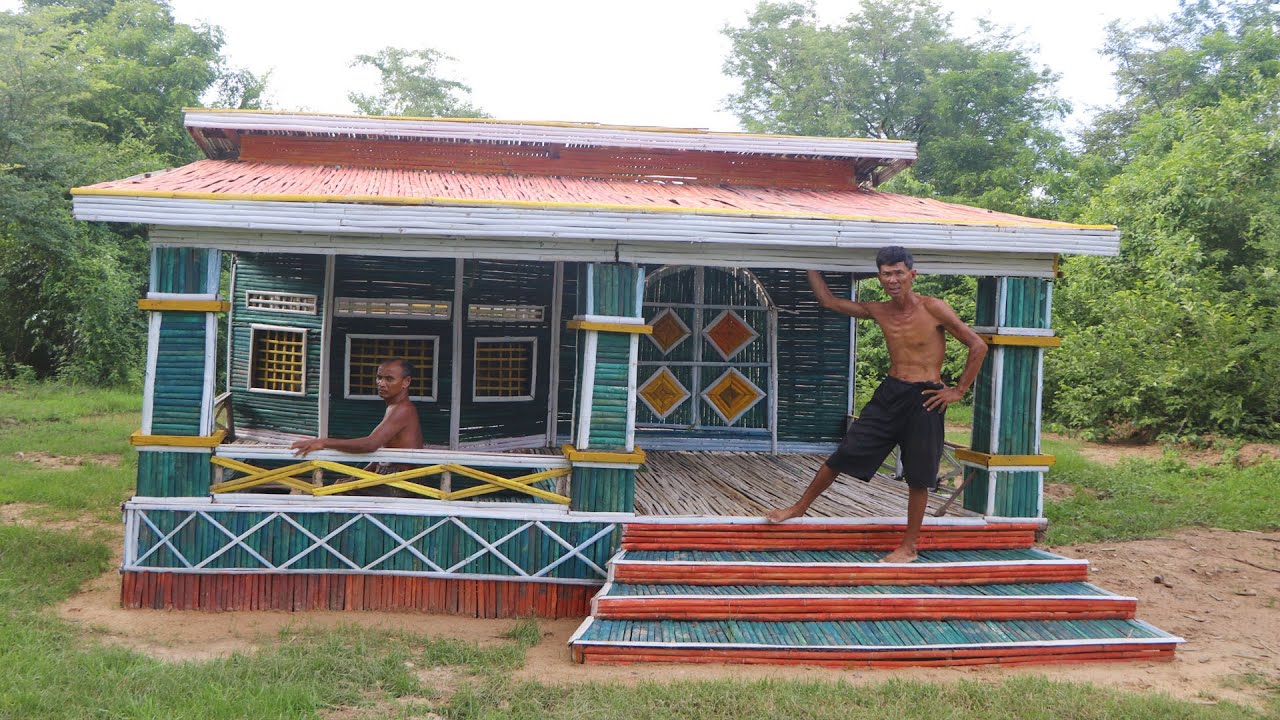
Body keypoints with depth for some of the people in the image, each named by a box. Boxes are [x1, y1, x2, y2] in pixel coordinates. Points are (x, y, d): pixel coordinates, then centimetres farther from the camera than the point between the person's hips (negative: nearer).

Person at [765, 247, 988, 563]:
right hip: (889, 393, 5)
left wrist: (959, 391, -6)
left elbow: (978, 346, -7)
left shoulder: (933, 308, -11)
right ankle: (800, 508, 20)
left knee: (918, 477, 4)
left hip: (924, 398, -4)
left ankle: (909, 547, 18)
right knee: (843, 454, 5)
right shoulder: (878, 312, 4)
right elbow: (829, 301, 13)